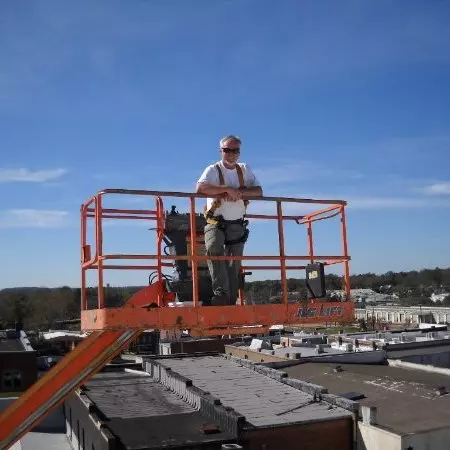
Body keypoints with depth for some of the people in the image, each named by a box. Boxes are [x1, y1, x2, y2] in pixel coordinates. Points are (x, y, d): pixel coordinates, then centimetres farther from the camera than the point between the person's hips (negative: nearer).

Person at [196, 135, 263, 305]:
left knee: (234, 264, 3)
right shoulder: (213, 170, -5)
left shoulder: (244, 169, 9)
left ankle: (230, 301, 10)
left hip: (237, 225, 4)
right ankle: (221, 292, -32)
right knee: (213, 248, -31)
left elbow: (259, 191, -1)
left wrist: (239, 193, -19)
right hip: (215, 223, -4)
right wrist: (228, 189, -25)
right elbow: (200, 188, -24)